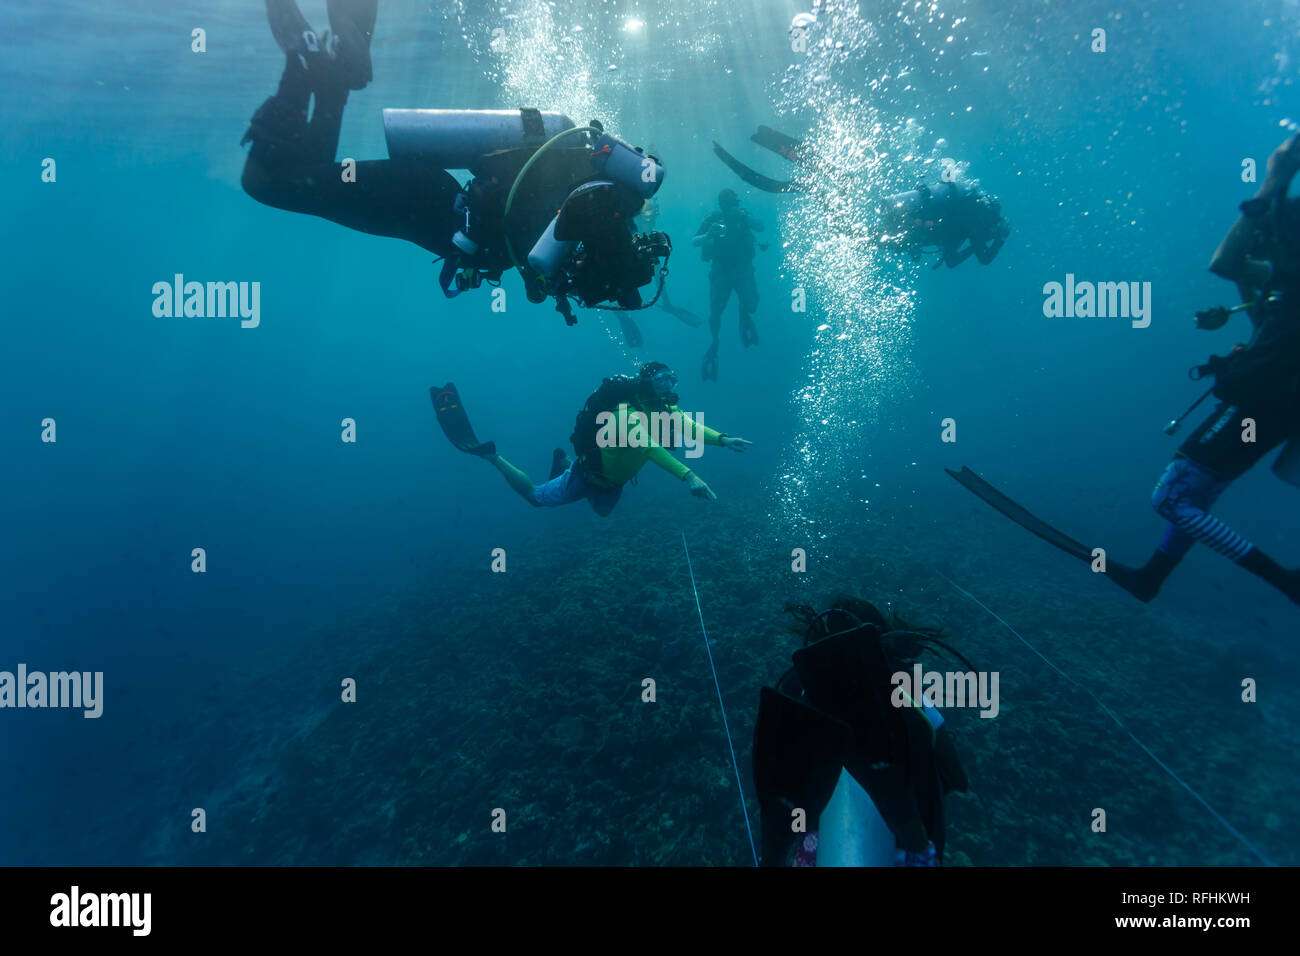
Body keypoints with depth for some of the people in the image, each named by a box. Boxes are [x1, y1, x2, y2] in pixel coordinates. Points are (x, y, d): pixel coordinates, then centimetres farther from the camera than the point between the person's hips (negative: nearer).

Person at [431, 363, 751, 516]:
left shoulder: (665, 409, -12)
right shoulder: (628, 412, -38)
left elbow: (691, 428, -24)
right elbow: (648, 446, -54)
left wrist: (722, 439, -42)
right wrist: (687, 475, -63)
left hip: (614, 479, 8)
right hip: (588, 474, -8)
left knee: (603, 511, 35)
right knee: (535, 496, 6)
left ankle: (563, 461, 48)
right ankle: (487, 453, 18)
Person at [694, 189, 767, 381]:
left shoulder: (743, 215, 1)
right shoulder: (712, 218, -3)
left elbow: (761, 227, -15)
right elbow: (695, 241, -8)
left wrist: (745, 217, -29)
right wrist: (709, 234, -28)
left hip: (743, 268, 1)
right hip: (720, 270, -1)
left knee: (750, 302, -18)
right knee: (715, 311, -9)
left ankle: (745, 316, 18)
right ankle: (714, 343, 13)